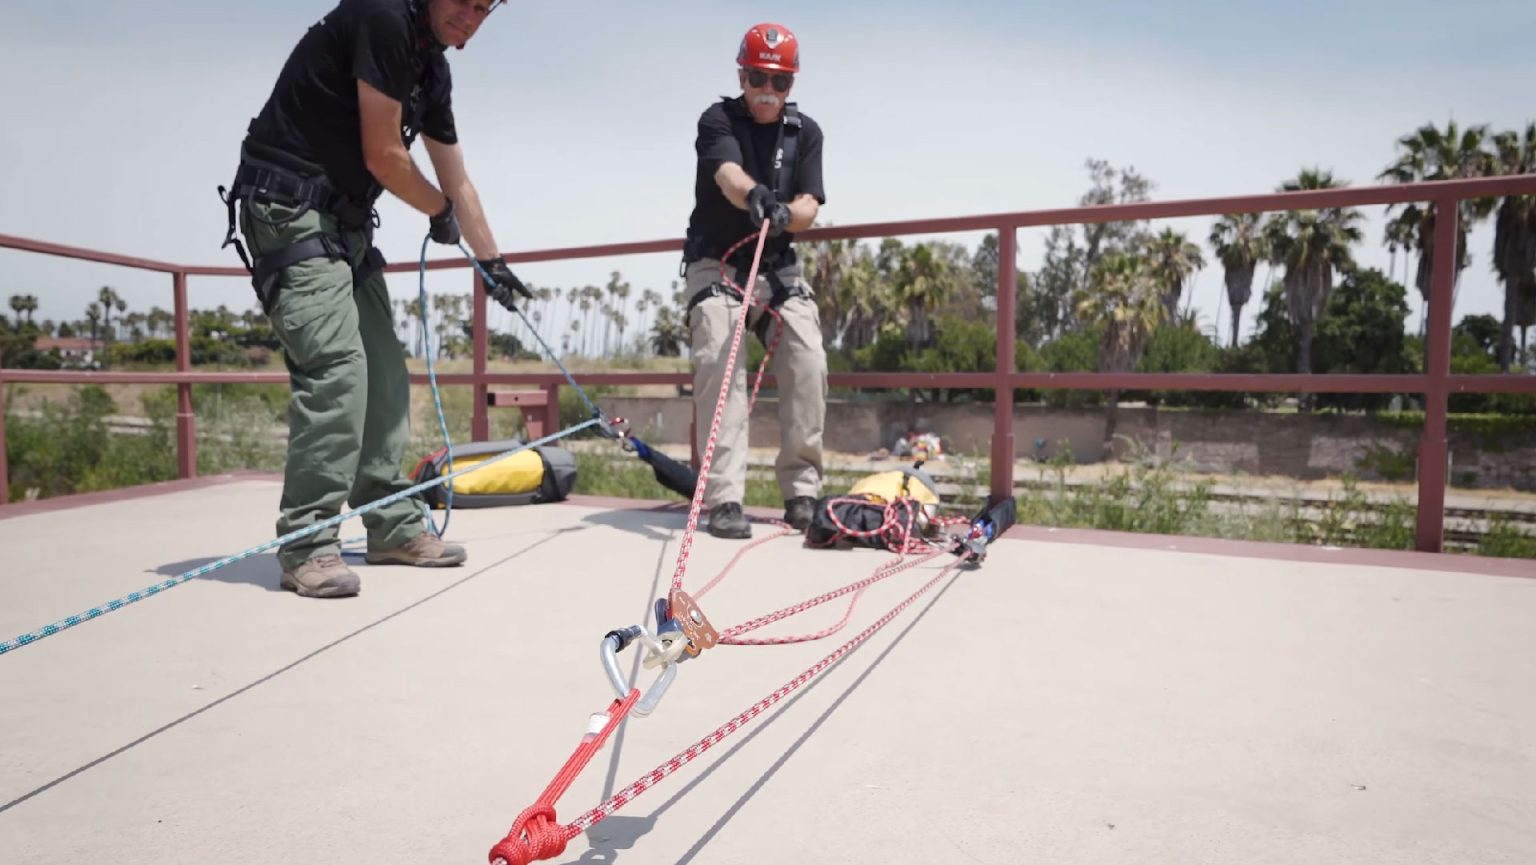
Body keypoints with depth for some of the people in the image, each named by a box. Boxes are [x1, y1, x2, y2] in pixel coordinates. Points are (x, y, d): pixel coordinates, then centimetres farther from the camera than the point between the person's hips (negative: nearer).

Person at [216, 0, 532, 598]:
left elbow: (457, 180, 21)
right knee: (335, 364, -20)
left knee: (384, 372, 7)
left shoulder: (432, 70, 13)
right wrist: (441, 212, 2)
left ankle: (394, 525, 16)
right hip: (288, 210, -9)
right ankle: (307, 546, -13)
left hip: (345, 222, 9)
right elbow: (383, 156, -16)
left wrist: (492, 263, 26)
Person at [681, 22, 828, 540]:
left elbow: (809, 207, -7)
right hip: (716, 265, -3)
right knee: (719, 365, -21)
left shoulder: (806, 132, 6)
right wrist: (755, 195, -52)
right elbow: (728, 175, -29)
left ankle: (801, 492, -5)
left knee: (809, 364, -14)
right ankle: (724, 500, -22)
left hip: (779, 268, 3)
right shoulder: (718, 120, -6)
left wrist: (785, 213, -32)